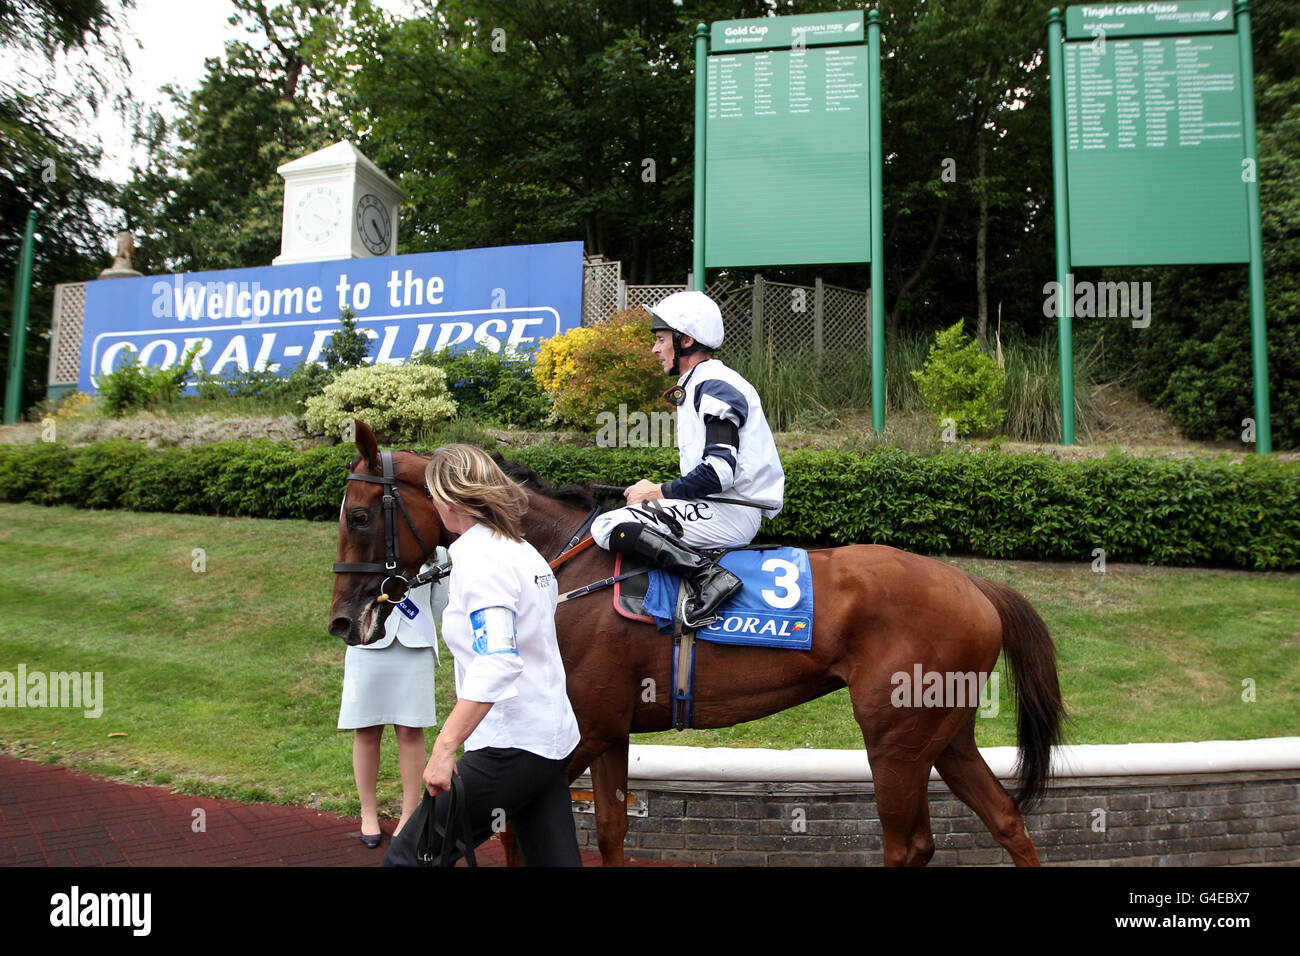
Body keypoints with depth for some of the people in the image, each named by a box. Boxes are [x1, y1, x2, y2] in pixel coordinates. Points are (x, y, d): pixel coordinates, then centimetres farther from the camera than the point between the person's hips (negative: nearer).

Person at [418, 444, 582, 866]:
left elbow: (497, 661, -28)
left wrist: (444, 748, -32)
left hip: (510, 746, -10)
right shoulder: (526, 551, 13)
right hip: (554, 738, 10)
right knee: (554, 858, 12)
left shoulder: (477, 554, -15)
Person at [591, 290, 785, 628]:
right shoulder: (698, 386, 21)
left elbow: (720, 471, -23)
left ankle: (708, 575, -24)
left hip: (729, 513, -11)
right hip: (716, 508, 11)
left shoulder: (715, 387, -13)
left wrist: (660, 492, -12)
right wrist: (656, 491, 11)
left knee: (607, 526, -17)